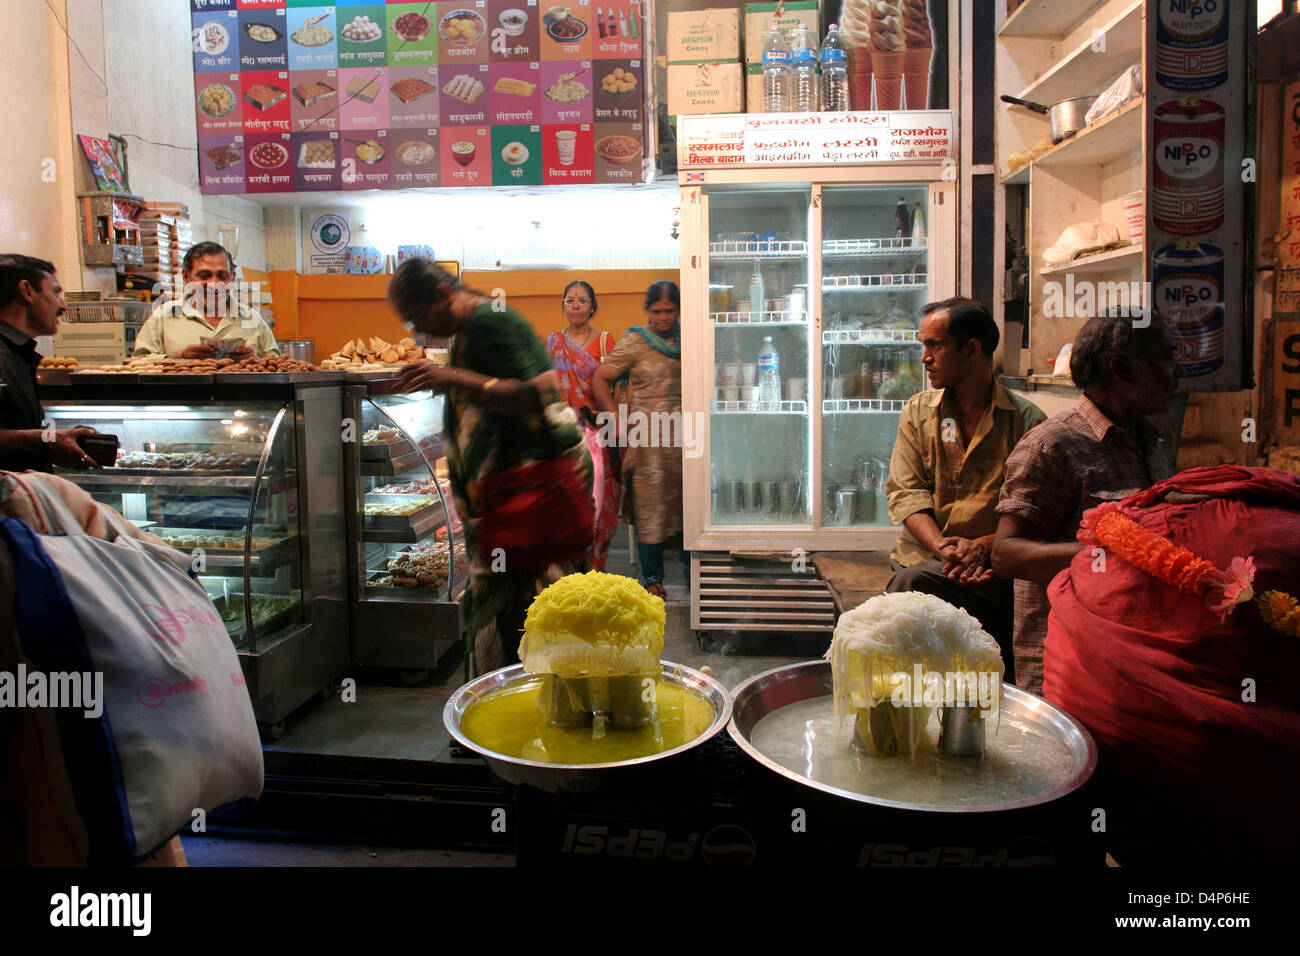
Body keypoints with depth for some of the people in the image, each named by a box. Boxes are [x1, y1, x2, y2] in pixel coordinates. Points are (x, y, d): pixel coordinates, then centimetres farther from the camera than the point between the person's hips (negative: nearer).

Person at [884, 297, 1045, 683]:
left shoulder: (1027, 420, 5)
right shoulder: (918, 412, 14)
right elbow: (906, 493, 3)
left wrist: (983, 546, -19)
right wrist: (943, 547, -13)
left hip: (994, 567, -3)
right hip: (925, 559, 3)